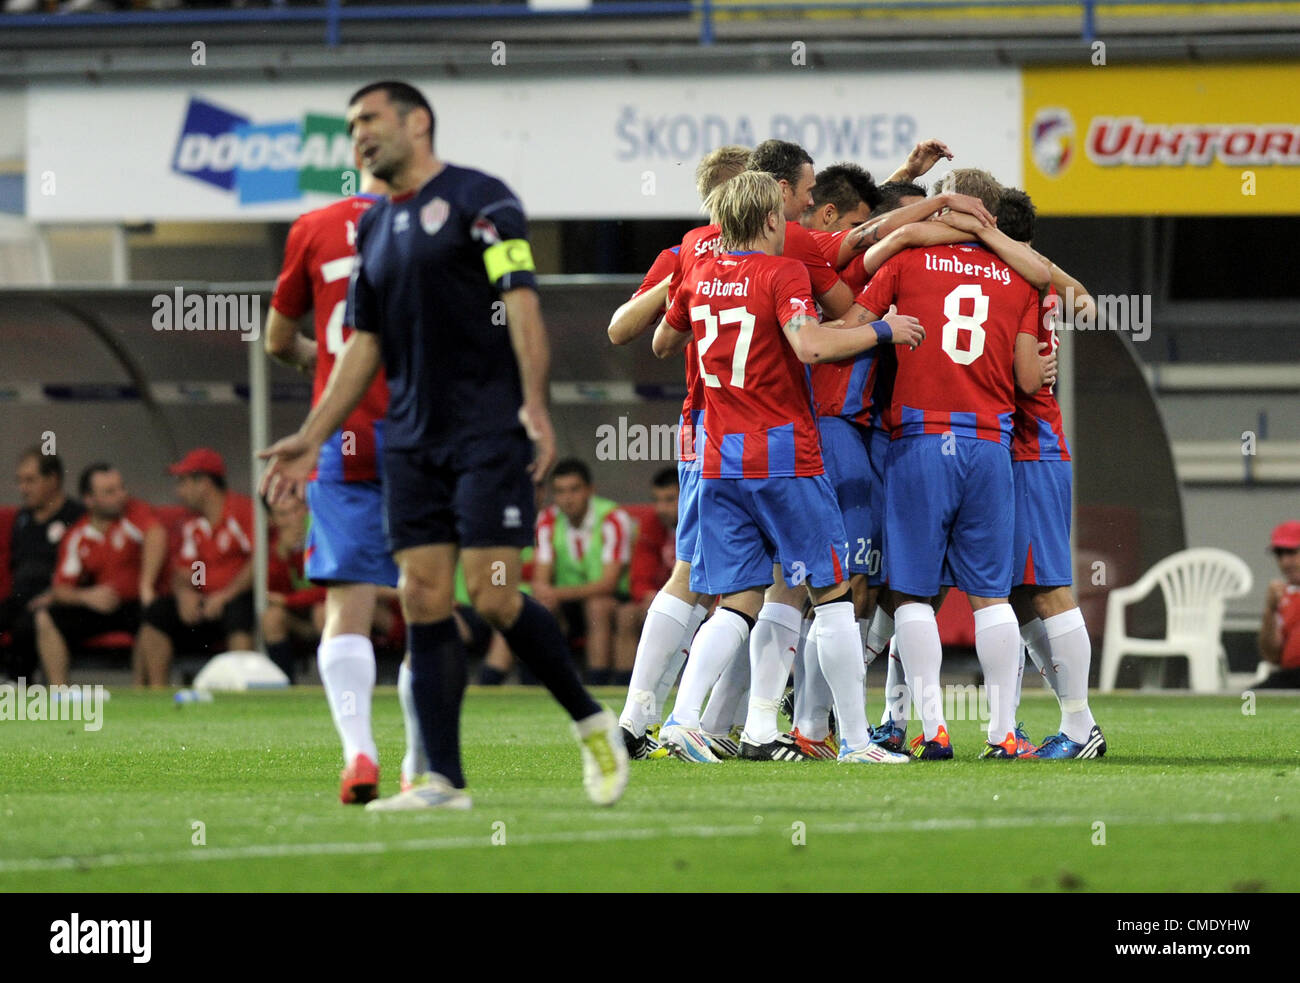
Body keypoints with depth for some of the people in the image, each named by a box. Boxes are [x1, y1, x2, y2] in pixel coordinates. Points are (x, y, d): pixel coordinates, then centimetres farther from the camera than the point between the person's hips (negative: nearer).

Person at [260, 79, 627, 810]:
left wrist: (535, 405, -23)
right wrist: (311, 439, 17)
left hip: (488, 431, -7)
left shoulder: (478, 199, -5)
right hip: (412, 440, 7)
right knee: (423, 599, 0)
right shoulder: (374, 228, 17)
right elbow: (364, 345, 21)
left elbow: (521, 303, -13)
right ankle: (445, 780, 1)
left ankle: (592, 723, 8)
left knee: (493, 597, -11)